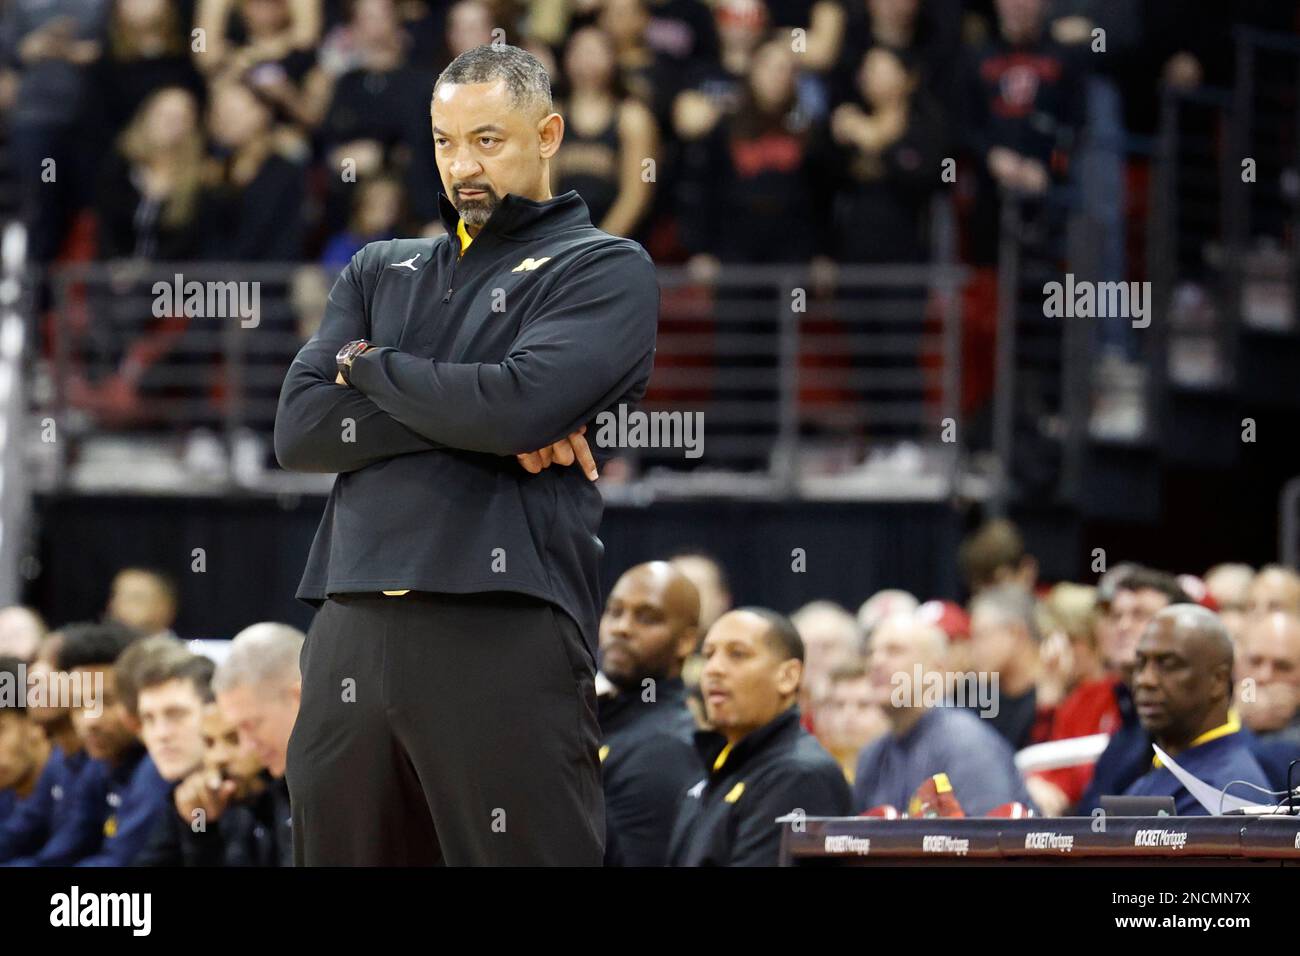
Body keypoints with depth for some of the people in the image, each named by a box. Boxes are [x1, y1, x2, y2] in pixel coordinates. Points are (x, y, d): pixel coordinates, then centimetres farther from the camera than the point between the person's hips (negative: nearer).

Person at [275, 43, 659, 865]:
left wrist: (370, 366, 3)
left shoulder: (607, 269, 5)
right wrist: (475, 419, -6)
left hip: (505, 635, -5)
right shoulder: (379, 272, 21)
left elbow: (520, 401, -13)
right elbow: (299, 430, 6)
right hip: (350, 635, 5)